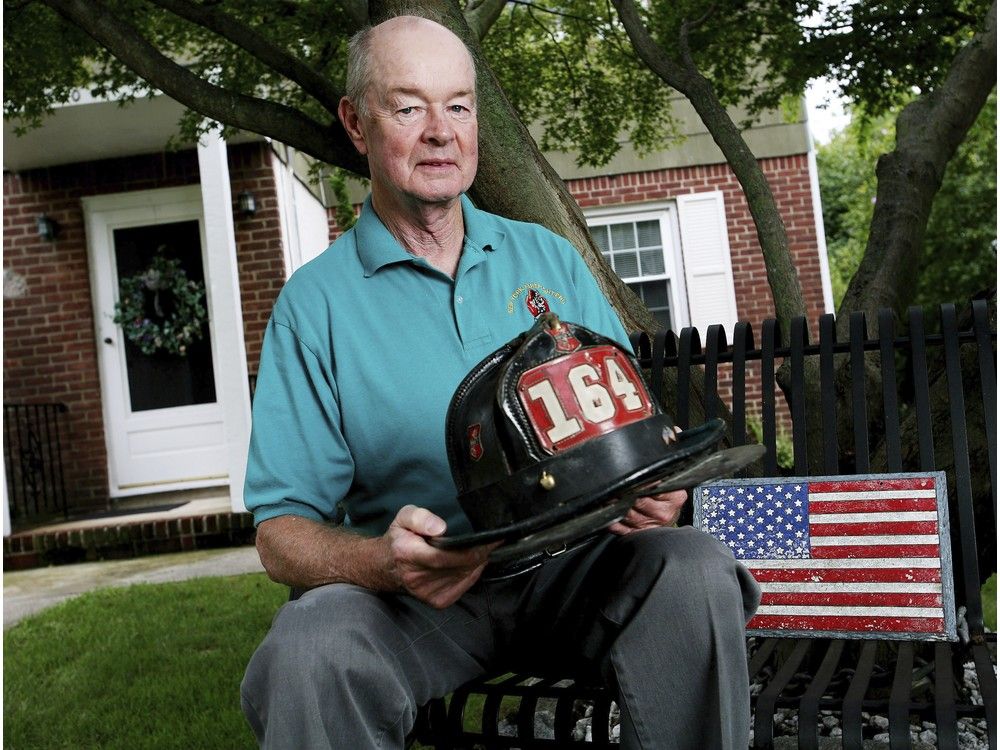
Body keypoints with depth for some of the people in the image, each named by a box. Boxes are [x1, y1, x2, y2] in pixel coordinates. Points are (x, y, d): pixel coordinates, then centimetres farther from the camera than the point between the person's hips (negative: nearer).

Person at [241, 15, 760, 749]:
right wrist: (383, 562, -27)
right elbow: (282, 530, -5)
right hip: (420, 594, -2)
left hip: (571, 564, 3)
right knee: (307, 643, -32)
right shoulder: (313, 304, 0)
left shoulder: (550, 259, 11)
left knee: (693, 569, -27)